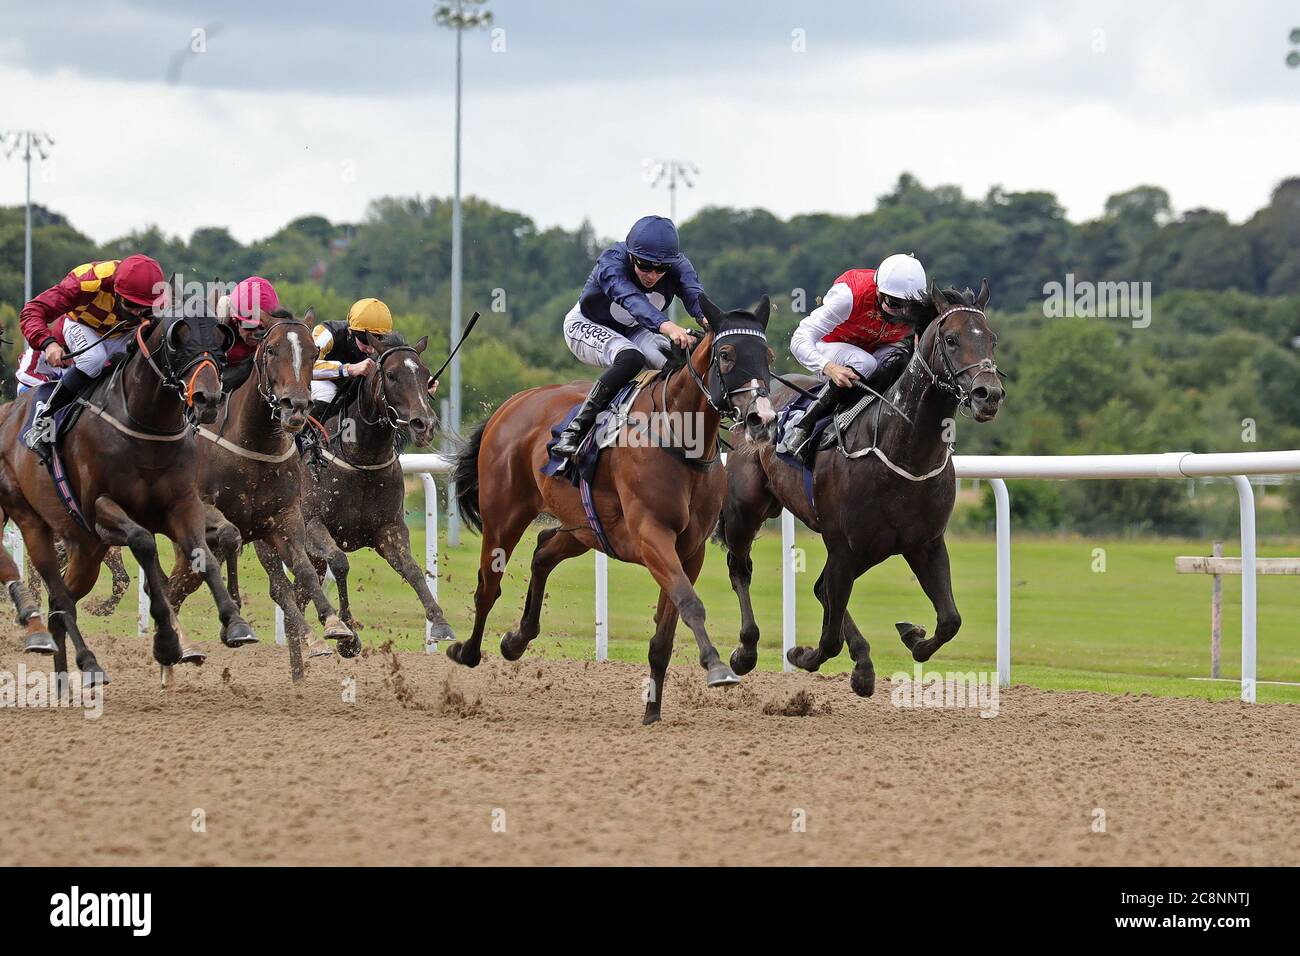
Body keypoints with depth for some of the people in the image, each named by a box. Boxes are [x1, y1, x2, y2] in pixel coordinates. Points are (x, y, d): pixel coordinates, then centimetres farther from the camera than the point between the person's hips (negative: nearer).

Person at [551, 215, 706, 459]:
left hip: (635, 331, 5)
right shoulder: (611, 262, -33)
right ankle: (573, 431, -36)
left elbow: (694, 294, -37)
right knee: (631, 358, -36)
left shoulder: (679, 267, -18)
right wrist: (666, 326, -70)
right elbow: (631, 298, -51)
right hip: (586, 326, -5)